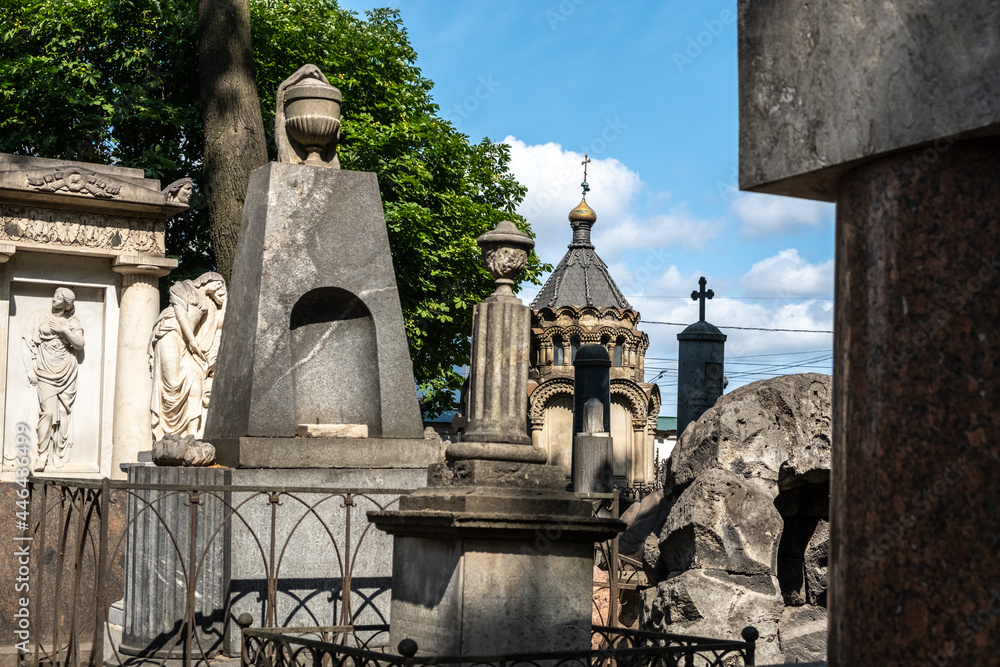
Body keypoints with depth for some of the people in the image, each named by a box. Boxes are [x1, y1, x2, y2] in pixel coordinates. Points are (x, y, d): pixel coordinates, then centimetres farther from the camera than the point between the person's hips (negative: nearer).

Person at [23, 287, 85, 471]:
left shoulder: (73, 323, 9)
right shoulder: (41, 316, 7)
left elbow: (80, 344, -2)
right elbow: (29, 342, 4)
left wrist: (64, 330, -13)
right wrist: (31, 368, -3)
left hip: (66, 372, 1)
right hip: (46, 370, -1)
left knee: (63, 412, -2)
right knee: (48, 411, -14)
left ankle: (58, 453, 5)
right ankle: (42, 454, -8)